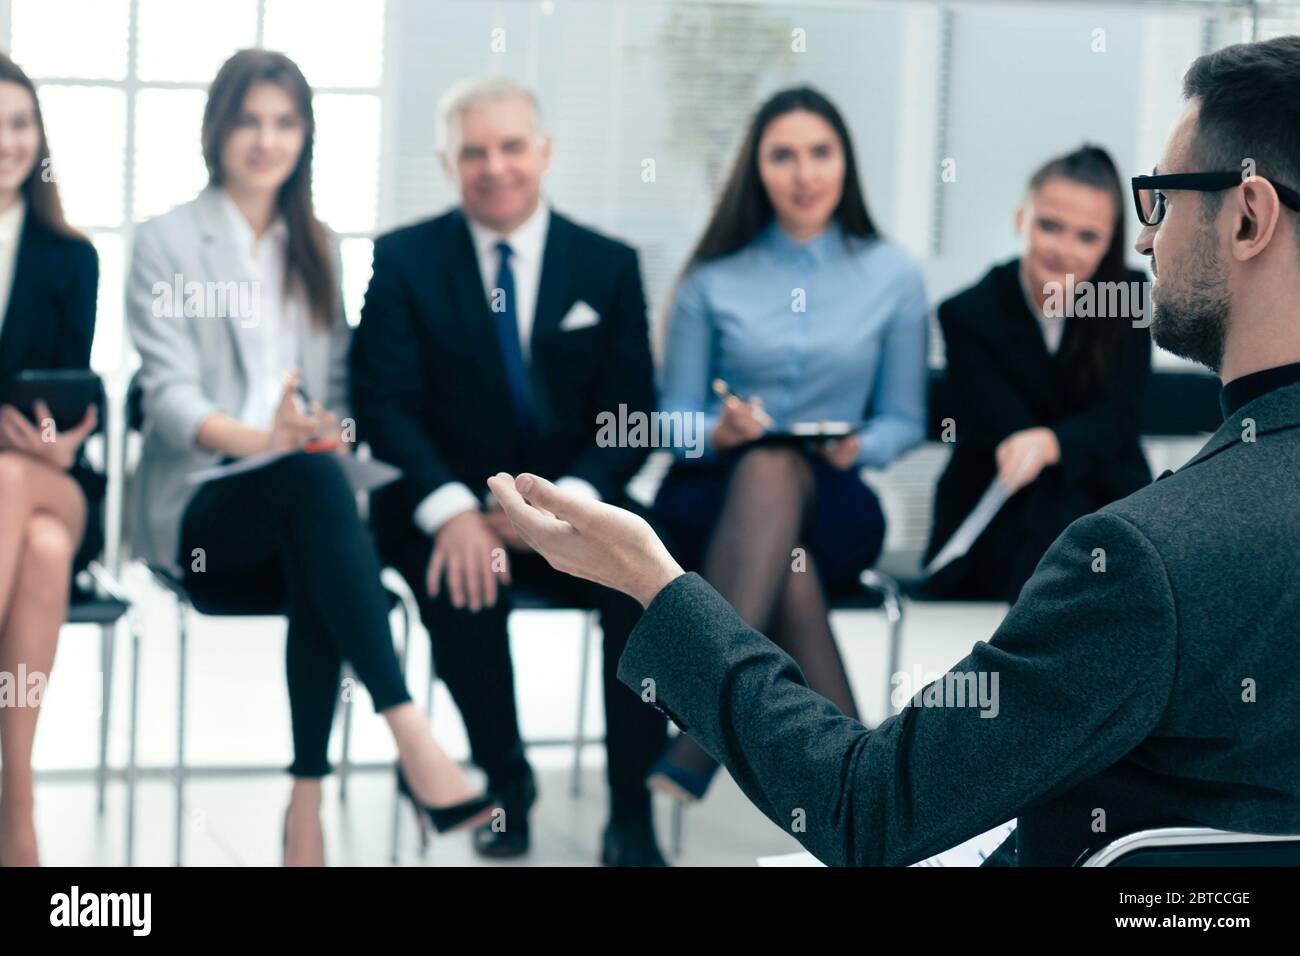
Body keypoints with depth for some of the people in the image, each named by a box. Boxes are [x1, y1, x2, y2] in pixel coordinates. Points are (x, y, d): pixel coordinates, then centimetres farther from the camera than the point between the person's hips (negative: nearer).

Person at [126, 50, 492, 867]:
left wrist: (326, 427, -6)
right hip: (202, 509, -4)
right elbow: (168, 392, -6)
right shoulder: (167, 243, 6)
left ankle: (308, 803, -35)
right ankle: (411, 739, -48)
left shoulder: (318, 250, 22)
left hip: (299, 494, 4)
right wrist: (257, 437, -26)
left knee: (320, 569, -35)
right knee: (311, 481, -38)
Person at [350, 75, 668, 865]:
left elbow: (631, 414, 2)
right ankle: (504, 781, -11)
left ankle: (634, 816, -17)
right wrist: (451, 510, -24)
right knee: (461, 574, -35)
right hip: (451, 508, -1)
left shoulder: (608, 266, 7)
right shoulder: (404, 259, 2)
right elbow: (386, 404, -6)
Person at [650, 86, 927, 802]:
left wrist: (858, 447, -13)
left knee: (774, 471, -38)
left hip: (830, 505, 0)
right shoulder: (713, 279, 8)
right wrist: (720, 432, -16)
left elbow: (904, 421, 11)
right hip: (711, 502, 0)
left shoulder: (893, 276, 8)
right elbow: (672, 423, 8)